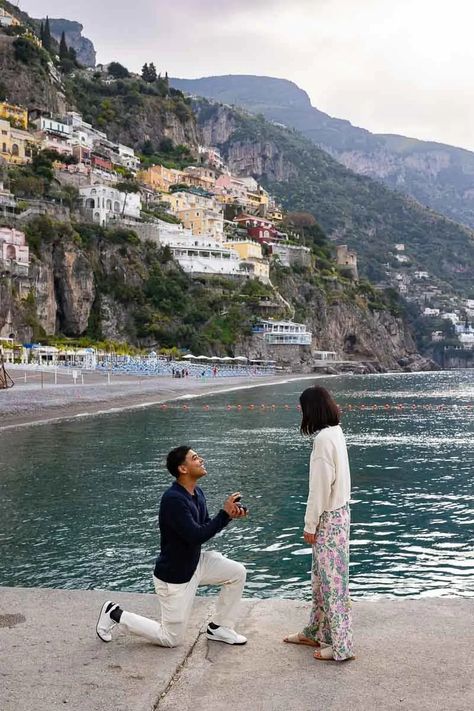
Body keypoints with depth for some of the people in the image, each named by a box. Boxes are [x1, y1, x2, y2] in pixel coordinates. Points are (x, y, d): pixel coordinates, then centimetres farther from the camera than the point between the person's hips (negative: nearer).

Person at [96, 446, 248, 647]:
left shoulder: (197, 493, -1)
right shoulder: (173, 499, -29)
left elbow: (206, 527, 10)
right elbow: (196, 536, -32)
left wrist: (230, 515, -7)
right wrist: (224, 514, -26)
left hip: (194, 562, 8)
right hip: (174, 575, -8)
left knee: (237, 572, -1)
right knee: (171, 638, 3)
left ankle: (219, 628, 14)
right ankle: (115, 614, 16)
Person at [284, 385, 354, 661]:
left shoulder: (324, 438, -22)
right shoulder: (335, 432, 7)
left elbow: (320, 487, -21)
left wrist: (310, 525, -13)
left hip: (329, 518, -10)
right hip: (338, 512, 10)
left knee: (333, 579, 0)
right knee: (323, 576, 19)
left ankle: (340, 645, 10)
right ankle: (317, 632, 32)